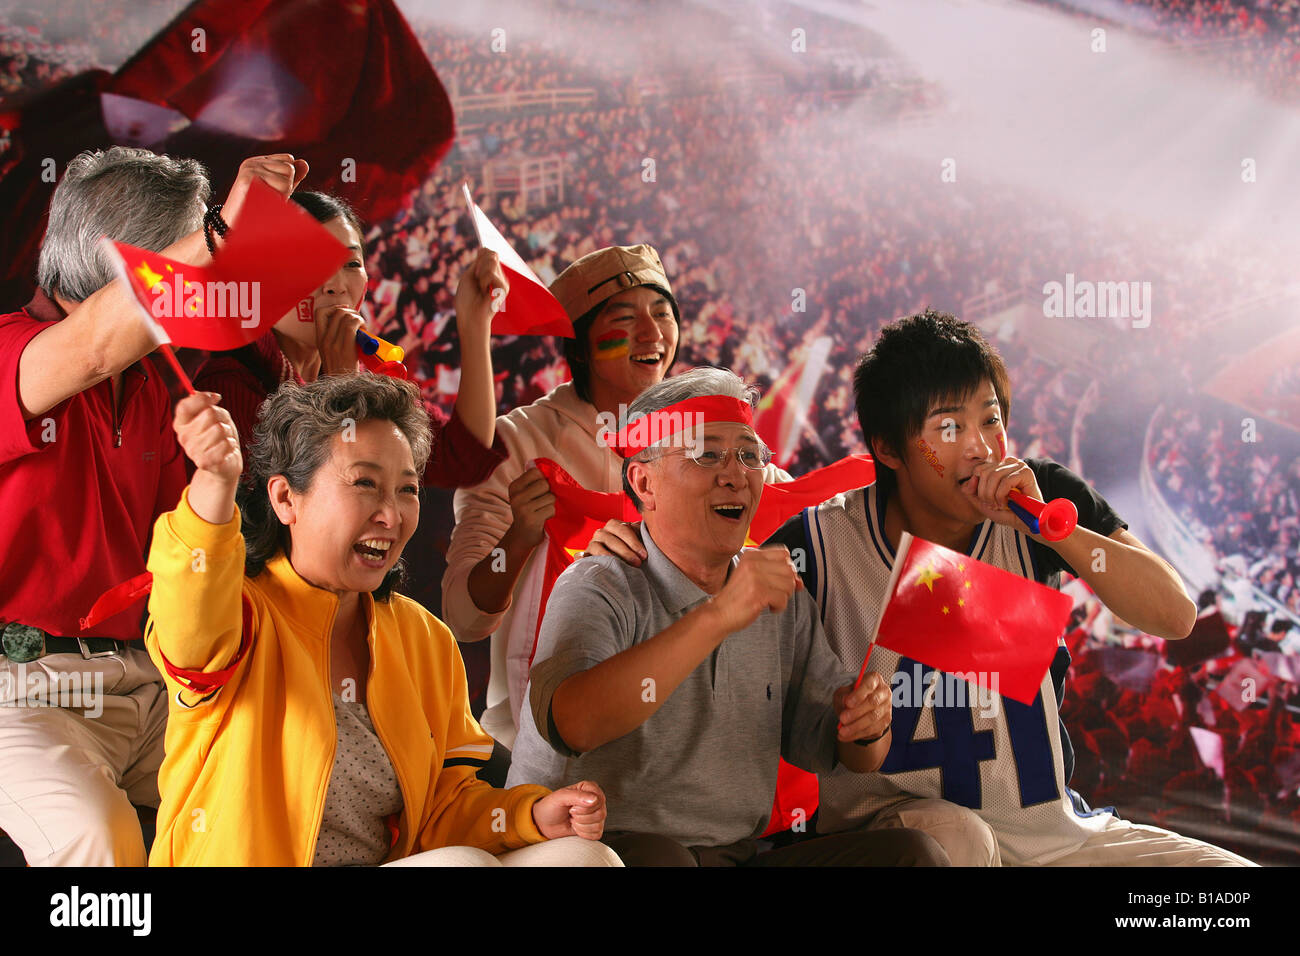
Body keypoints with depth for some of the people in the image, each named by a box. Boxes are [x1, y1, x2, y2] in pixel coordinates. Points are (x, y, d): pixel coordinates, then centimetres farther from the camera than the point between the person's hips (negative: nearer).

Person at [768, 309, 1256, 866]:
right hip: (890, 815, -3)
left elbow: (1175, 616, -11)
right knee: (953, 835, -38)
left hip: (1052, 826, 3)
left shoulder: (1045, 496, -2)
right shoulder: (824, 544, -10)